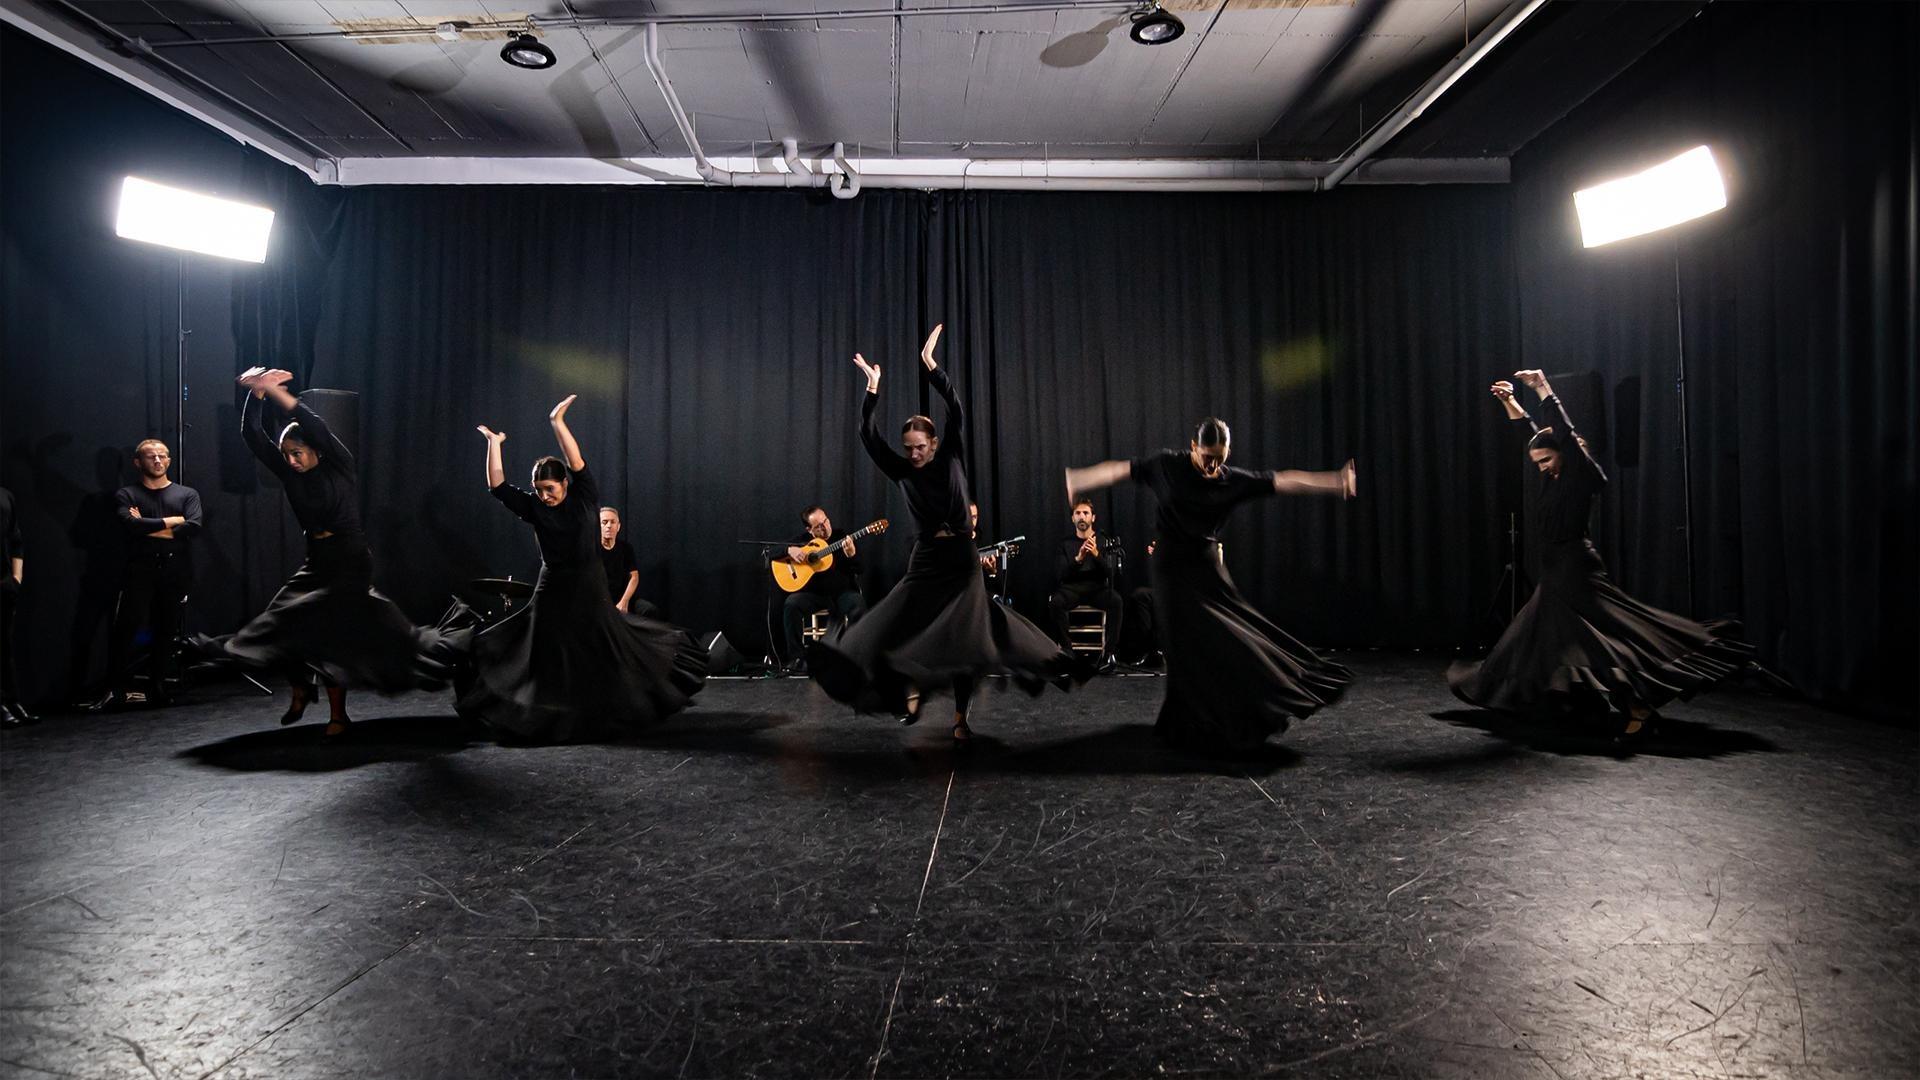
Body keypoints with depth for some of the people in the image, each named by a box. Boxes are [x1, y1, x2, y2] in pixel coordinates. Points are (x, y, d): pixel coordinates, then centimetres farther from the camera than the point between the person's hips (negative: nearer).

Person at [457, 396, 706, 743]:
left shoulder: (585, 499, -7)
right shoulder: (534, 508, 0)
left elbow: (578, 464, -20)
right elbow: (497, 486, -4)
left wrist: (557, 422, -23)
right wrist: (494, 443, -5)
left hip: (588, 590, -2)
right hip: (553, 590, 2)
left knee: (605, 653, 4)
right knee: (550, 657, 7)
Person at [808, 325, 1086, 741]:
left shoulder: (951, 458, 0)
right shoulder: (902, 471, 4)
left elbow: (957, 412, -10)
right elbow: (869, 436, -5)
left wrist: (930, 363, -16)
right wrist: (873, 387, -13)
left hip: (961, 558, -2)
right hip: (926, 559, 2)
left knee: (964, 638, -2)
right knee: (896, 627, -7)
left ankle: (960, 716, 7)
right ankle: (910, 685, 20)